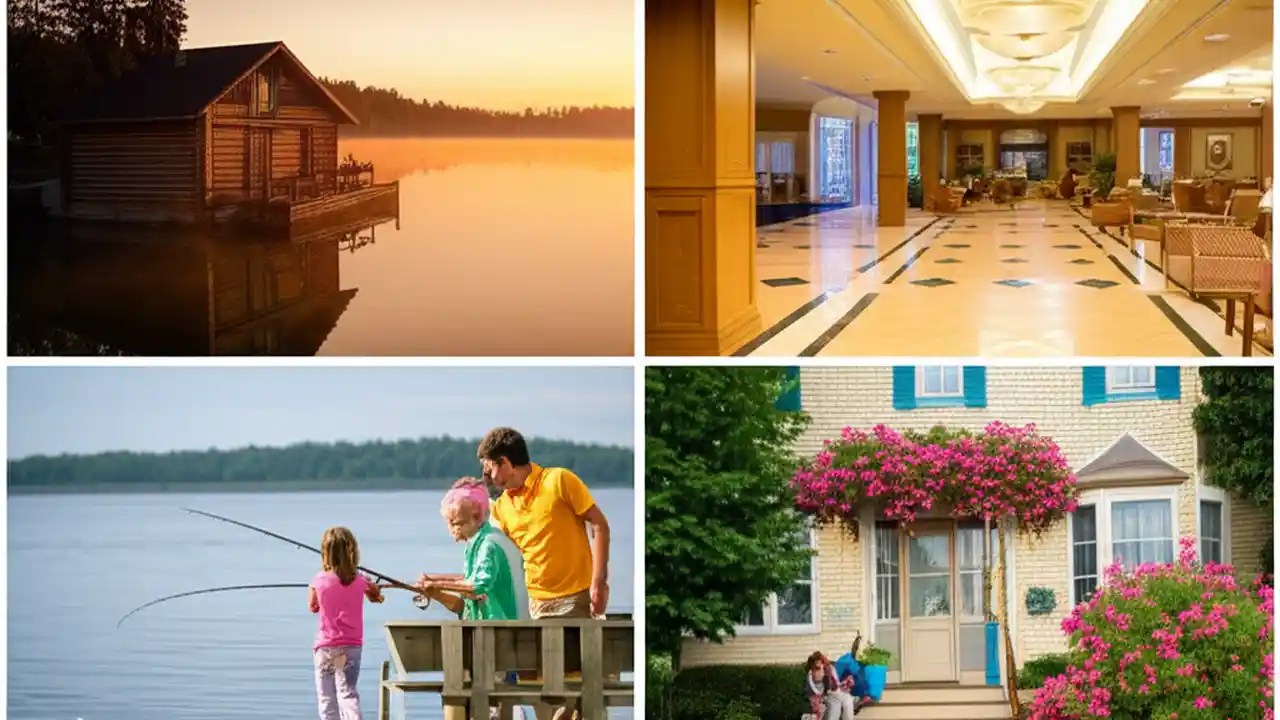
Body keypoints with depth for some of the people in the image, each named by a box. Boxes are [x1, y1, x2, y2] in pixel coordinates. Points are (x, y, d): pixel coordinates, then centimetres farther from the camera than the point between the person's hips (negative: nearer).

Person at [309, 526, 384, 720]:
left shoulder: (319, 581, -7)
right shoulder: (360, 581, -3)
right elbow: (375, 595, 17)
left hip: (325, 647, -1)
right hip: (351, 646, 1)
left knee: (326, 699, 8)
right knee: (348, 693, -2)